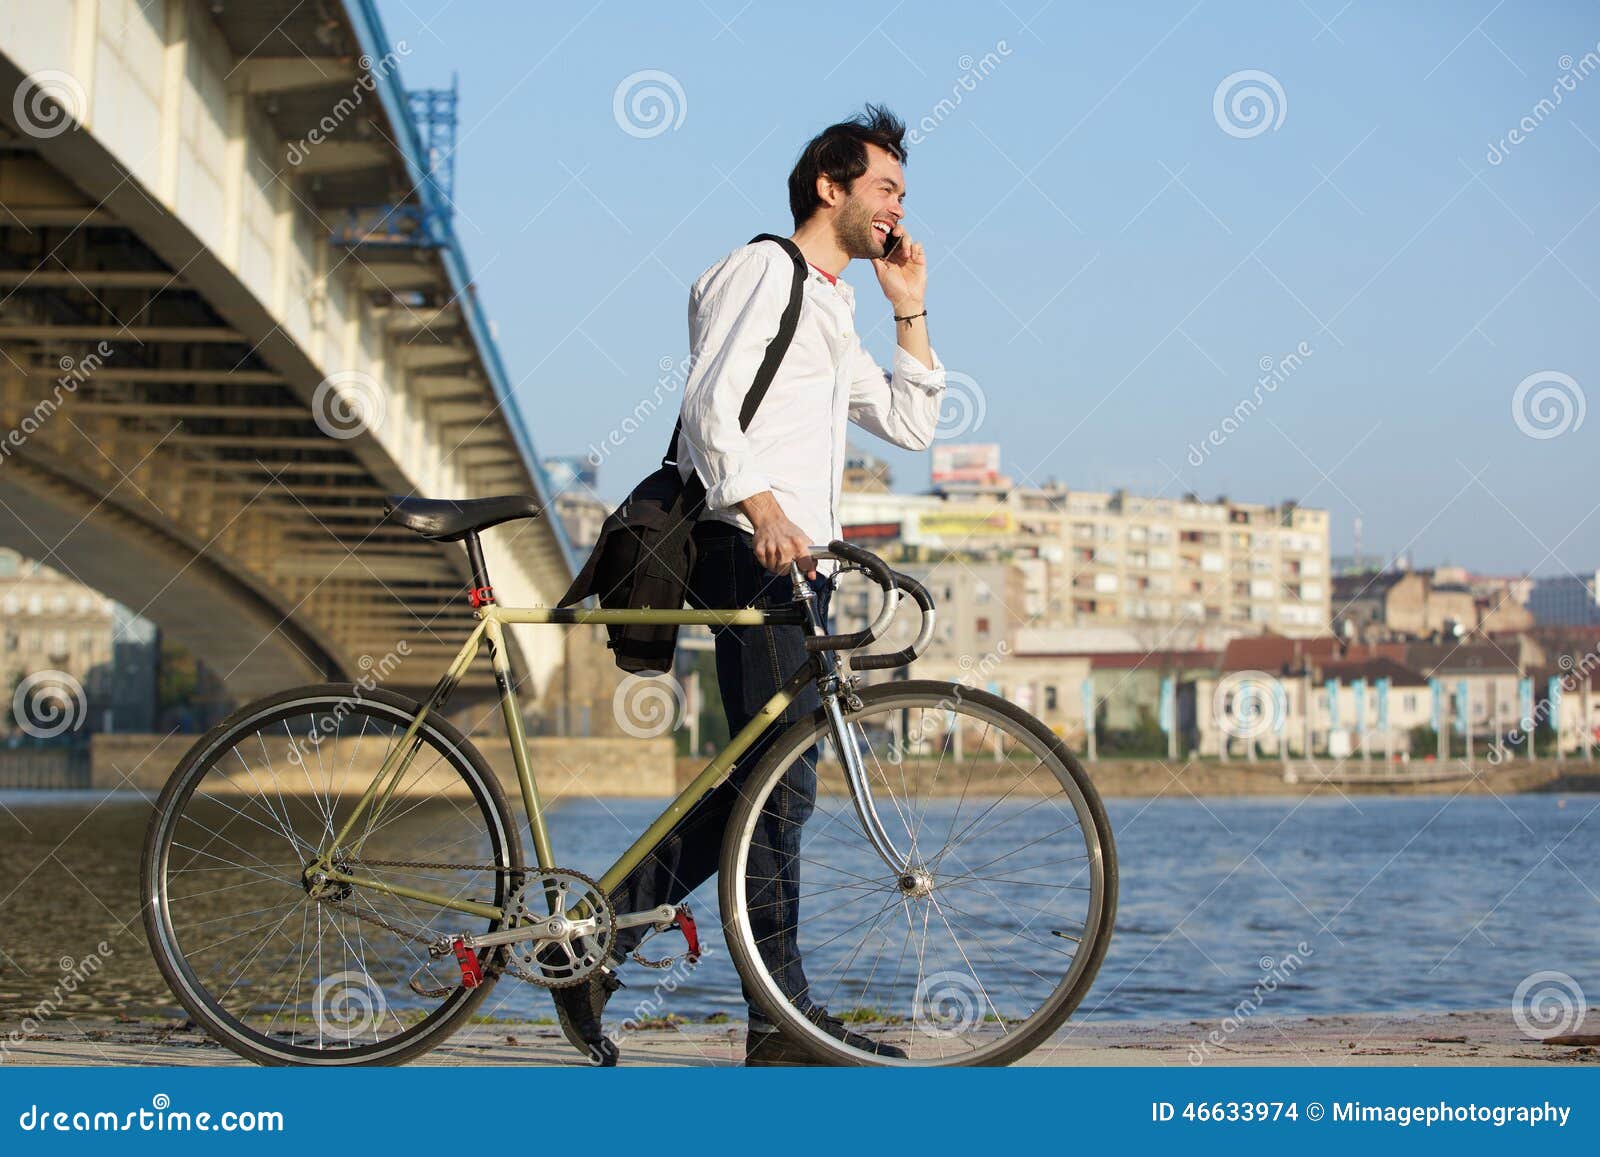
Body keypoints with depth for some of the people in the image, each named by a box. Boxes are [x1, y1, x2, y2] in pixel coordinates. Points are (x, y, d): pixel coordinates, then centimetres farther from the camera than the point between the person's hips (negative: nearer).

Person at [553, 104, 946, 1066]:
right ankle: (786, 1017, -6)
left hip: (799, 557, 10)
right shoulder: (763, 271, -2)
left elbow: (910, 424, 25)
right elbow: (712, 401, -17)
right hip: (752, 553, -10)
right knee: (781, 781, -10)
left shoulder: (831, 305, 28)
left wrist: (910, 308, 19)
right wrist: (761, 507, -31)